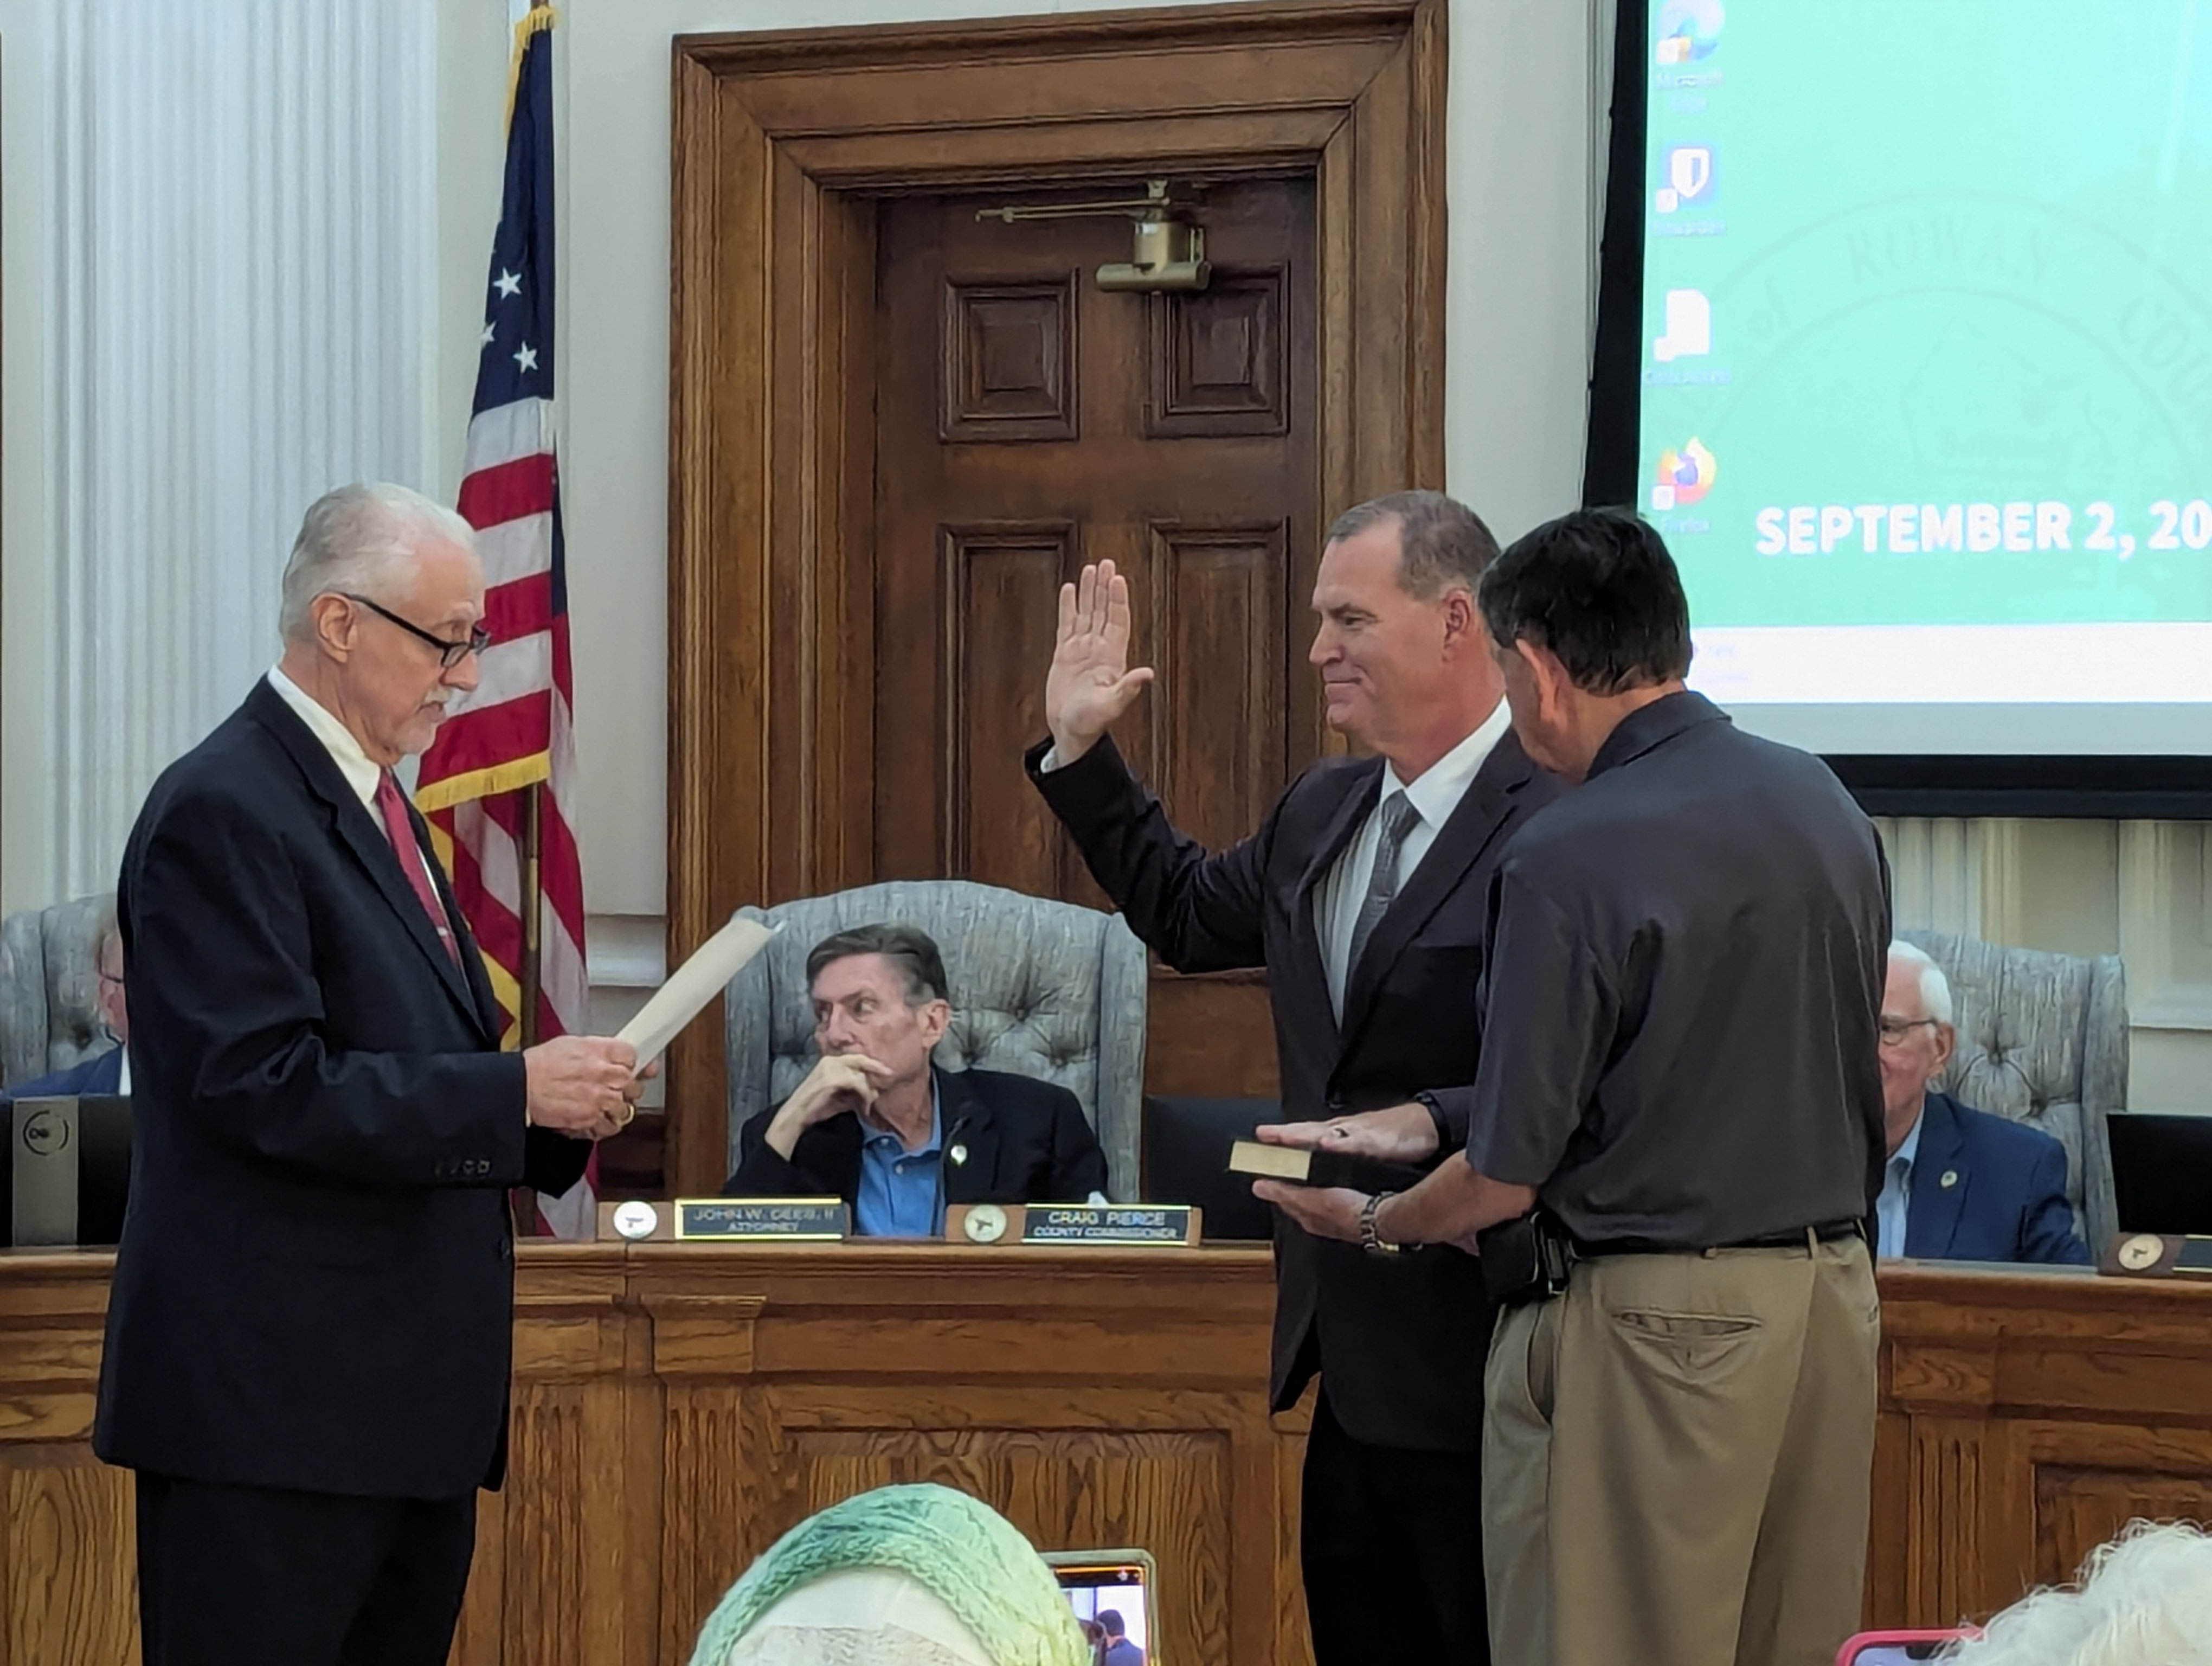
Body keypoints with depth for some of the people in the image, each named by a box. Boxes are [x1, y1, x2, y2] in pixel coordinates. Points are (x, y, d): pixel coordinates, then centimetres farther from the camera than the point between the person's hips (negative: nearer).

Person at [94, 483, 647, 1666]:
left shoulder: (373, 806, 19)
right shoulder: (223, 812, -12)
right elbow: (262, 1086, -21)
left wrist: (559, 1107, 6)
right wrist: (513, 1091, -18)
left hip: (406, 1392, 10)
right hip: (276, 1399, -10)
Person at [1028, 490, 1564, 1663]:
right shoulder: (1323, 810, 13)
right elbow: (1186, 916, 29)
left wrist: (1433, 1123, -31)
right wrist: (1078, 752, 23)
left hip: (1484, 1366, -9)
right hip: (1353, 1362, 9)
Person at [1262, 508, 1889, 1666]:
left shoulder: (1567, 862, -16)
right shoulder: (1827, 807, 6)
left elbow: (1505, 1179, -14)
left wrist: (1368, 1221, 7)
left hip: (1653, 1320, -7)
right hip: (1833, 1294, 7)